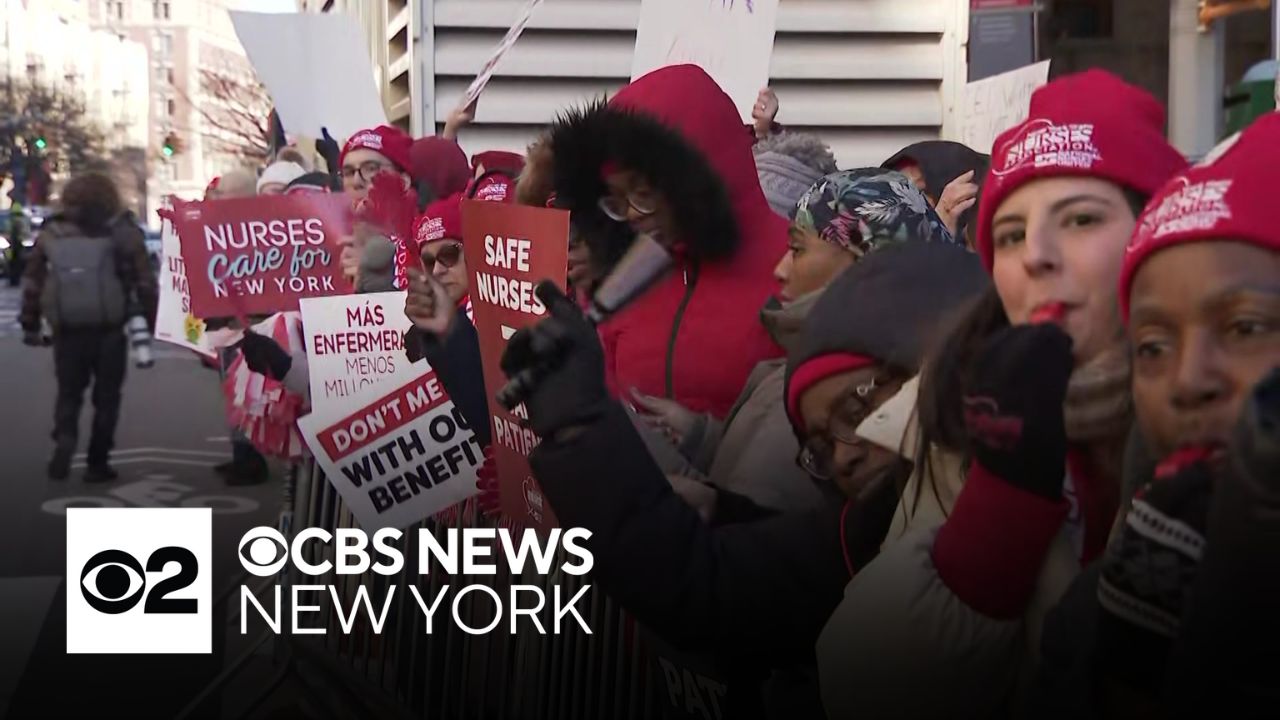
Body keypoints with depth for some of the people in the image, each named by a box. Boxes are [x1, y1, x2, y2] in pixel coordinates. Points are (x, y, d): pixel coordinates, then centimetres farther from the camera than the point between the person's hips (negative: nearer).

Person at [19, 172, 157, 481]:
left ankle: (64, 439, -8)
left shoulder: (50, 234, 7)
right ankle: (97, 463, 11)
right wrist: (152, 321, 1)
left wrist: (30, 325, 18)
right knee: (106, 397, 10)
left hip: (67, 332, 2)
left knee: (68, 392, 17)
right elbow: (144, 281, -5)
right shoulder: (122, 232, -1)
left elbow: (32, 282, 11)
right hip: (109, 331, -2)